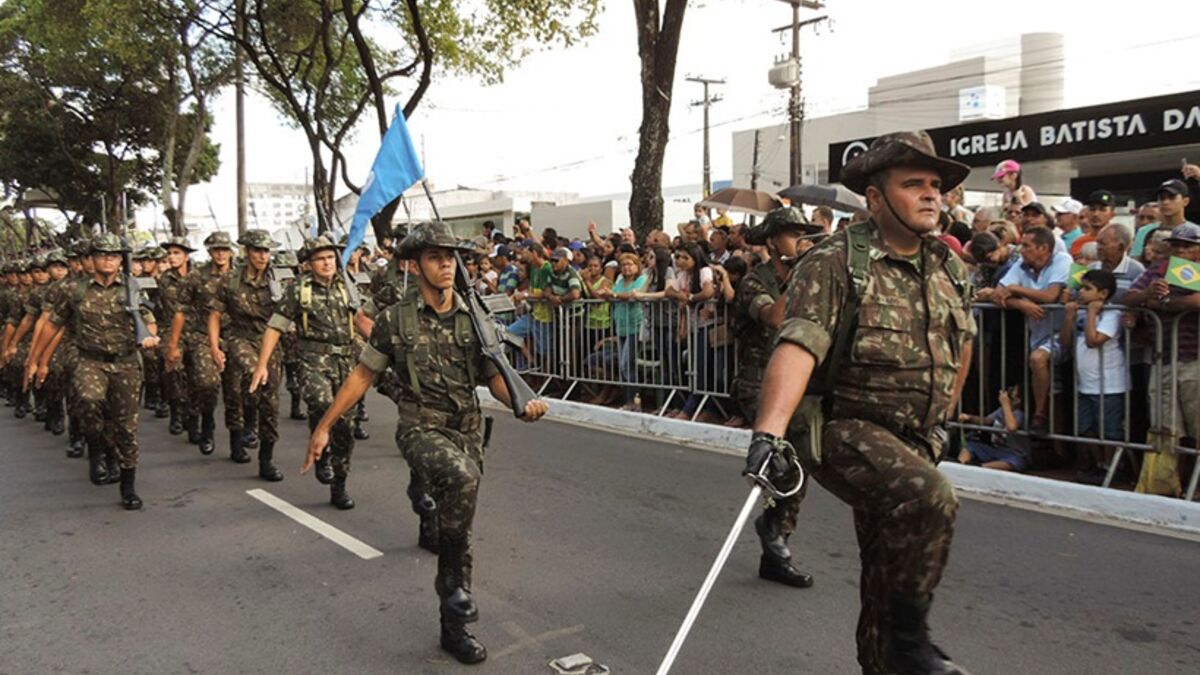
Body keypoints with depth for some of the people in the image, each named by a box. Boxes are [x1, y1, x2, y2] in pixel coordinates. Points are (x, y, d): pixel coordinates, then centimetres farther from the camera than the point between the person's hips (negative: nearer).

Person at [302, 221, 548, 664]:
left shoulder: (474, 318, 2)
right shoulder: (395, 320, -5)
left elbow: (492, 376, 5)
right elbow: (362, 376, 3)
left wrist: (522, 404, -16)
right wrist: (324, 426, 3)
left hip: (467, 430, 4)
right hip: (420, 429, -3)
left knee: (456, 525, 10)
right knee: (461, 476, -35)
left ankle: (454, 627, 26)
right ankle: (453, 578, -15)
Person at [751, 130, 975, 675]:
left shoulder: (950, 269, 7)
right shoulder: (834, 264, -14)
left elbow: (962, 341, 25)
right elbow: (798, 346, -28)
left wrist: (942, 413, 30)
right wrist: (769, 430, -42)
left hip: (915, 440, 7)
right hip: (845, 429, -7)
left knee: (891, 569, 15)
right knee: (930, 498, -31)